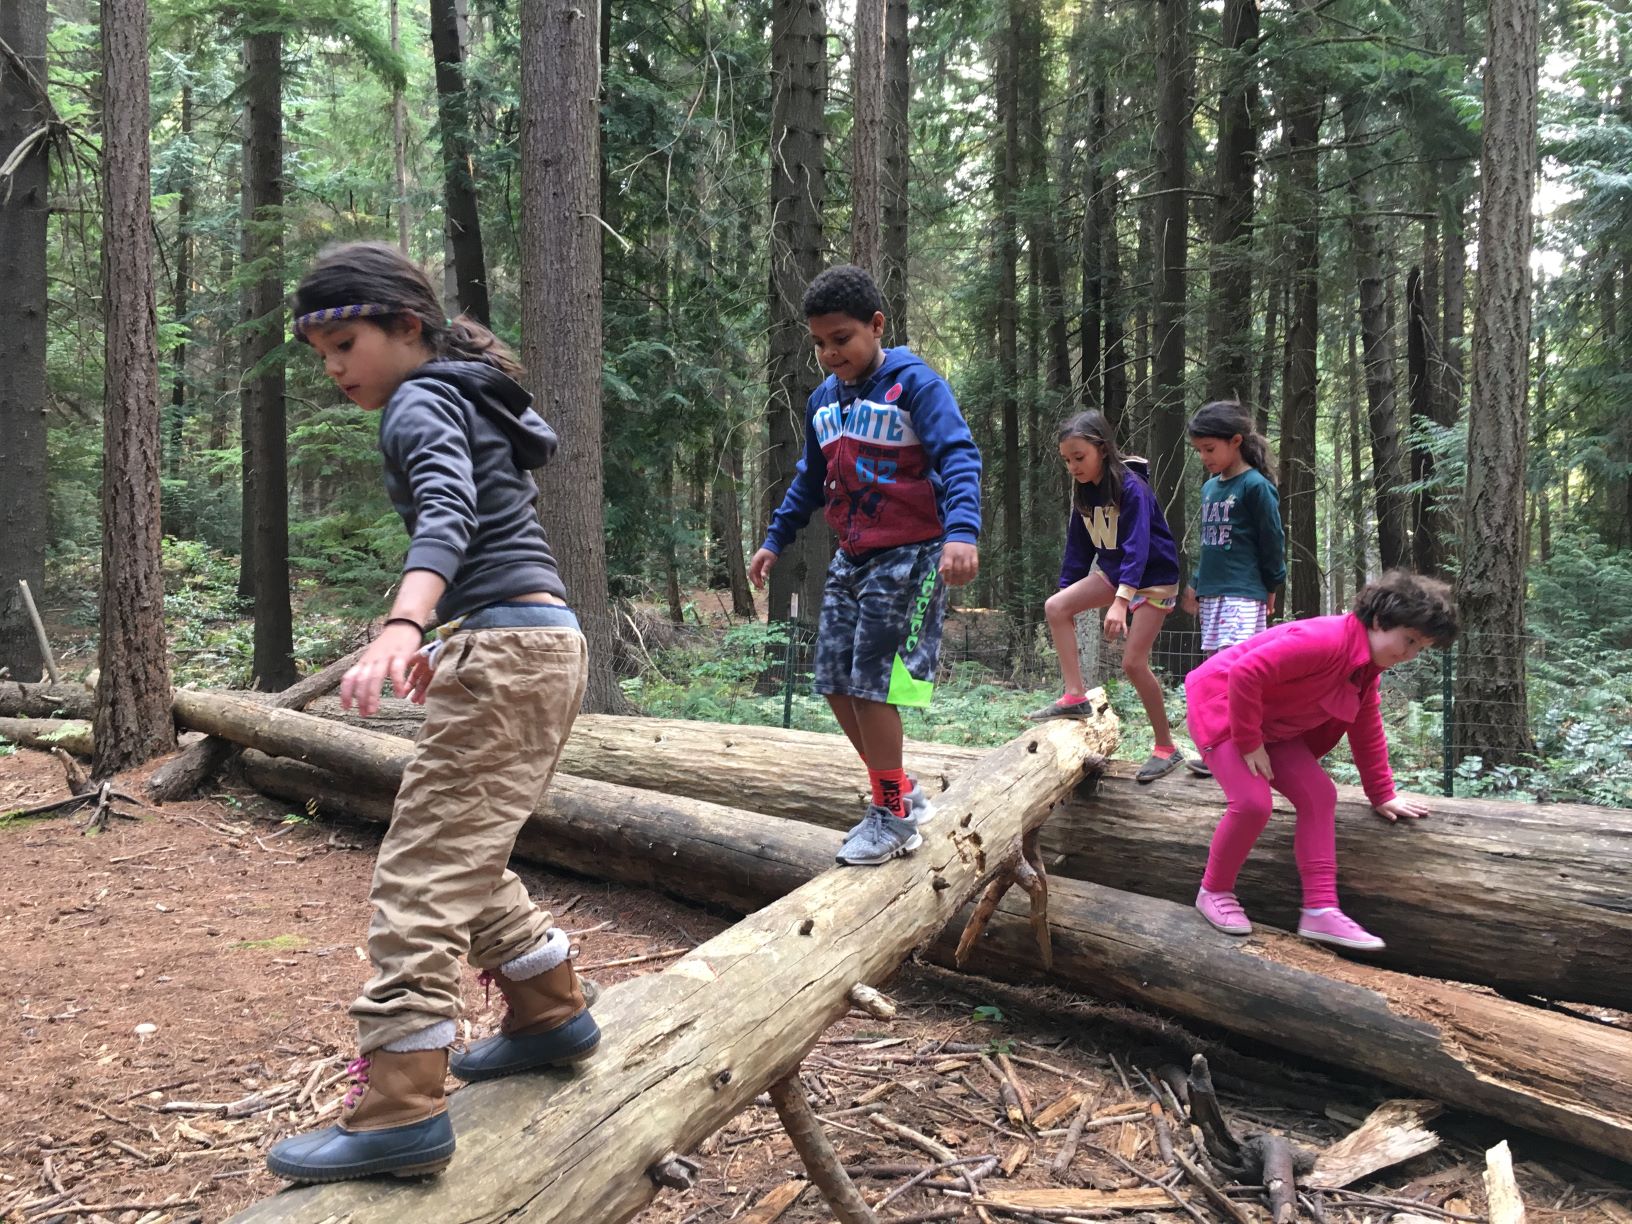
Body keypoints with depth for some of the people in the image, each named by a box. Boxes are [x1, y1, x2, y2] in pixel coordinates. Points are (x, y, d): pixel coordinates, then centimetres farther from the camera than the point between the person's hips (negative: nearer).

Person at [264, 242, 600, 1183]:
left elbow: (447, 516, -26)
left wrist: (400, 629, -41)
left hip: (508, 648, -10)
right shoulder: (472, 399, 23)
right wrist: (440, 640, 30)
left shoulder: (420, 402, -6)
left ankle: (401, 1110, -12)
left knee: (423, 865, -11)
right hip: (541, 645, 10)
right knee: (463, 855, 20)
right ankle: (551, 1014, 29)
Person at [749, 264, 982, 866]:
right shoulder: (823, 400, 9)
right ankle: (902, 792, 22)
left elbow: (959, 458, -22)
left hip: (909, 556, -8)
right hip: (851, 558, 8)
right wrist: (775, 540, 20)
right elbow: (809, 479, 22)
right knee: (836, 683, 6)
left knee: (871, 684, -10)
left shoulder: (915, 384, -13)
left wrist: (961, 531, -38)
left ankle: (894, 816, 7)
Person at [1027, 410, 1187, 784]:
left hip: (1153, 578, -7)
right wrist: (1066, 588, 8)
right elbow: (1078, 546, 7)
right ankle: (1075, 696, -9)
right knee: (1055, 606, -14)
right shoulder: (1083, 491, -2)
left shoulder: (1131, 487, -24)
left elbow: (1137, 547, -33)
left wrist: (1120, 602, -42)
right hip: (1113, 572, 7)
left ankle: (1166, 747, 5)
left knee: (1133, 662, -11)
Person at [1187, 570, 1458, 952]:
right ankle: (1213, 892, 2)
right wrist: (1249, 743, -27)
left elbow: (1367, 731, 14)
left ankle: (1320, 910, -3)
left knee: (1319, 795, -4)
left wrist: (1382, 795, 14)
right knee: (1253, 803, -23)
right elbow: (1245, 673, -37)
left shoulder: (1367, 668, 3)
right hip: (1221, 705, -10)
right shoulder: (1324, 639, -30)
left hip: (1271, 725, 10)